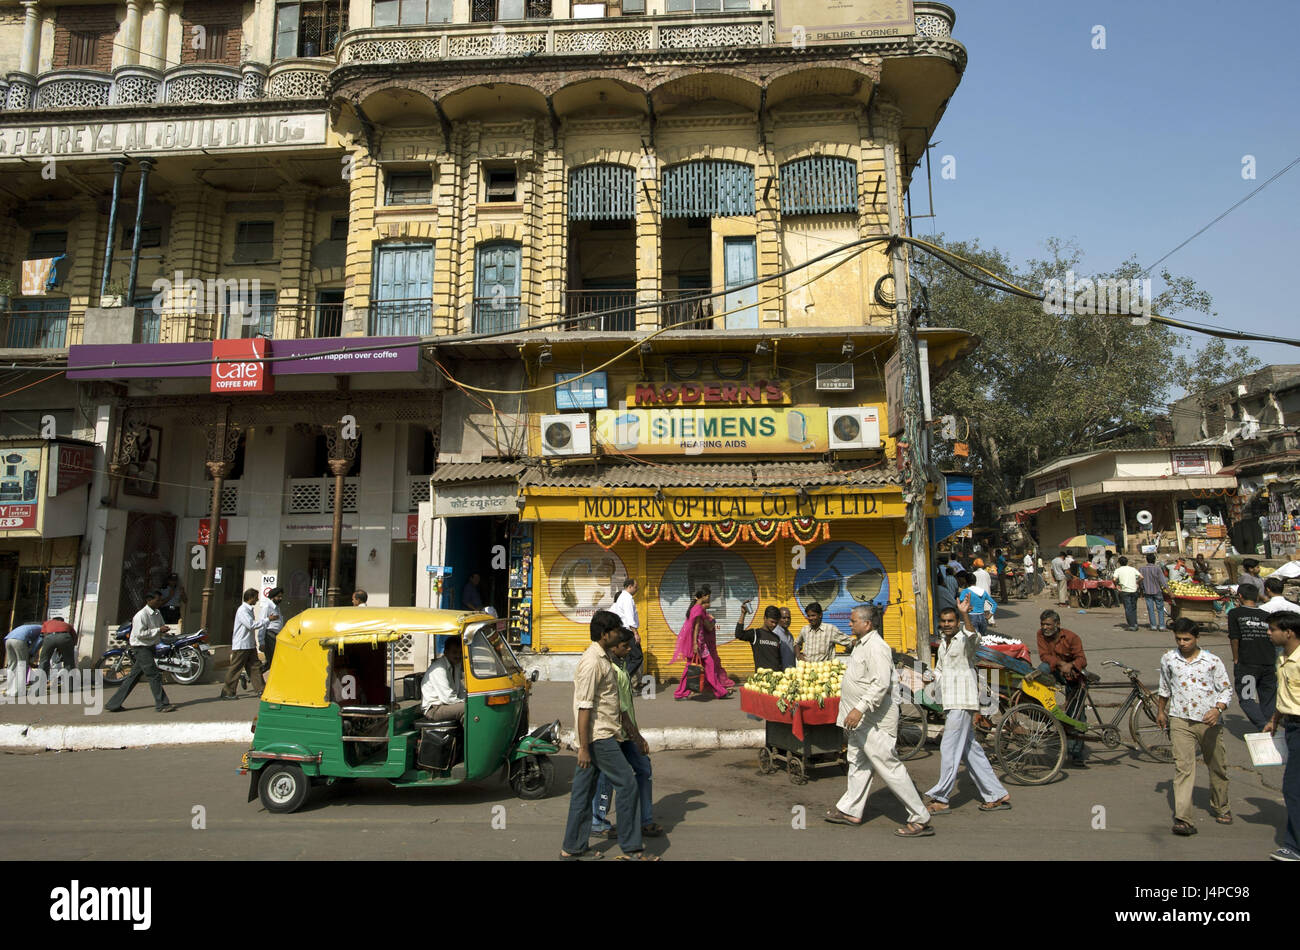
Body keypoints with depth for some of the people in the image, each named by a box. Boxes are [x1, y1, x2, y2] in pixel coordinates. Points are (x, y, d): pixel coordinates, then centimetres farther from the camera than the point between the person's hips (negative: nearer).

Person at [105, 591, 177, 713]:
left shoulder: (157, 613, 11)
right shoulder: (141, 615, -16)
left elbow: (161, 628, 20)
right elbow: (140, 634, -22)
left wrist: (164, 630, -3)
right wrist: (158, 630, -22)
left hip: (149, 647, 9)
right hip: (141, 647, -9)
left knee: (133, 676, 12)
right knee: (154, 676, -8)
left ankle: (113, 704, 20)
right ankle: (161, 705, -4)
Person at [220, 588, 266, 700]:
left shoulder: (250, 610, 13)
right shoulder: (242, 610, -16)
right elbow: (251, 625, -24)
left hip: (250, 645, 9)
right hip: (241, 645, -9)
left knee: (255, 666, 8)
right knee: (235, 669, -2)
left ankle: (260, 689, 11)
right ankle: (227, 692, 6)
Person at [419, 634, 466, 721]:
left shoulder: (456, 666, 11)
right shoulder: (439, 668, -17)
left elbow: (461, 693, 16)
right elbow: (447, 698, -22)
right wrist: (466, 703, -14)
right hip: (434, 709, -9)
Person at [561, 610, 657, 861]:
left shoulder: (603, 658, 13)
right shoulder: (592, 662, -19)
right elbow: (584, 707, -22)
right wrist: (584, 747, -22)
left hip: (600, 736, 10)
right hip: (598, 737, -10)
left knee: (584, 791, 13)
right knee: (627, 784, -3)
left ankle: (573, 848, 22)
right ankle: (631, 848, 7)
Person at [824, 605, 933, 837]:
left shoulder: (876, 647, -19)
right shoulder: (860, 645, 14)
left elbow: (881, 684, -28)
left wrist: (860, 709, -32)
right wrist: (854, 712, 26)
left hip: (874, 722, -11)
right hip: (860, 721, 11)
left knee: (890, 767, -6)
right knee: (858, 765, 17)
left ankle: (921, 819, 2)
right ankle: (850, 811, 28)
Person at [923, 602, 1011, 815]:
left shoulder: (964, 640, -11)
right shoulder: (944, 642, 16)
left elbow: (973, 636, -37)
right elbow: (939, 669, 29)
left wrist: (965, 614, -50)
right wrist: (932, 677, 9)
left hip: (962, 703, -9)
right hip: (950, 702, 9)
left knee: (949, 748, -6)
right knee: (970, 749, 13)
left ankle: (940, 799, 2)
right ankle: (998, 795, 22)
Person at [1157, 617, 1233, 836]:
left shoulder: (1212, 661, -4)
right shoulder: (1168, 659, 2)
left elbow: (1227, 689, 1)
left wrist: (1218, 709, -17)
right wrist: (1161, 711, 27)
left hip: (1209, 721, 0)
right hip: (1180, 721, 0)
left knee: (1217, 767, 16)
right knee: (1183, 768, -10)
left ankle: (1220, 807, 42)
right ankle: (1183, 819, -14)